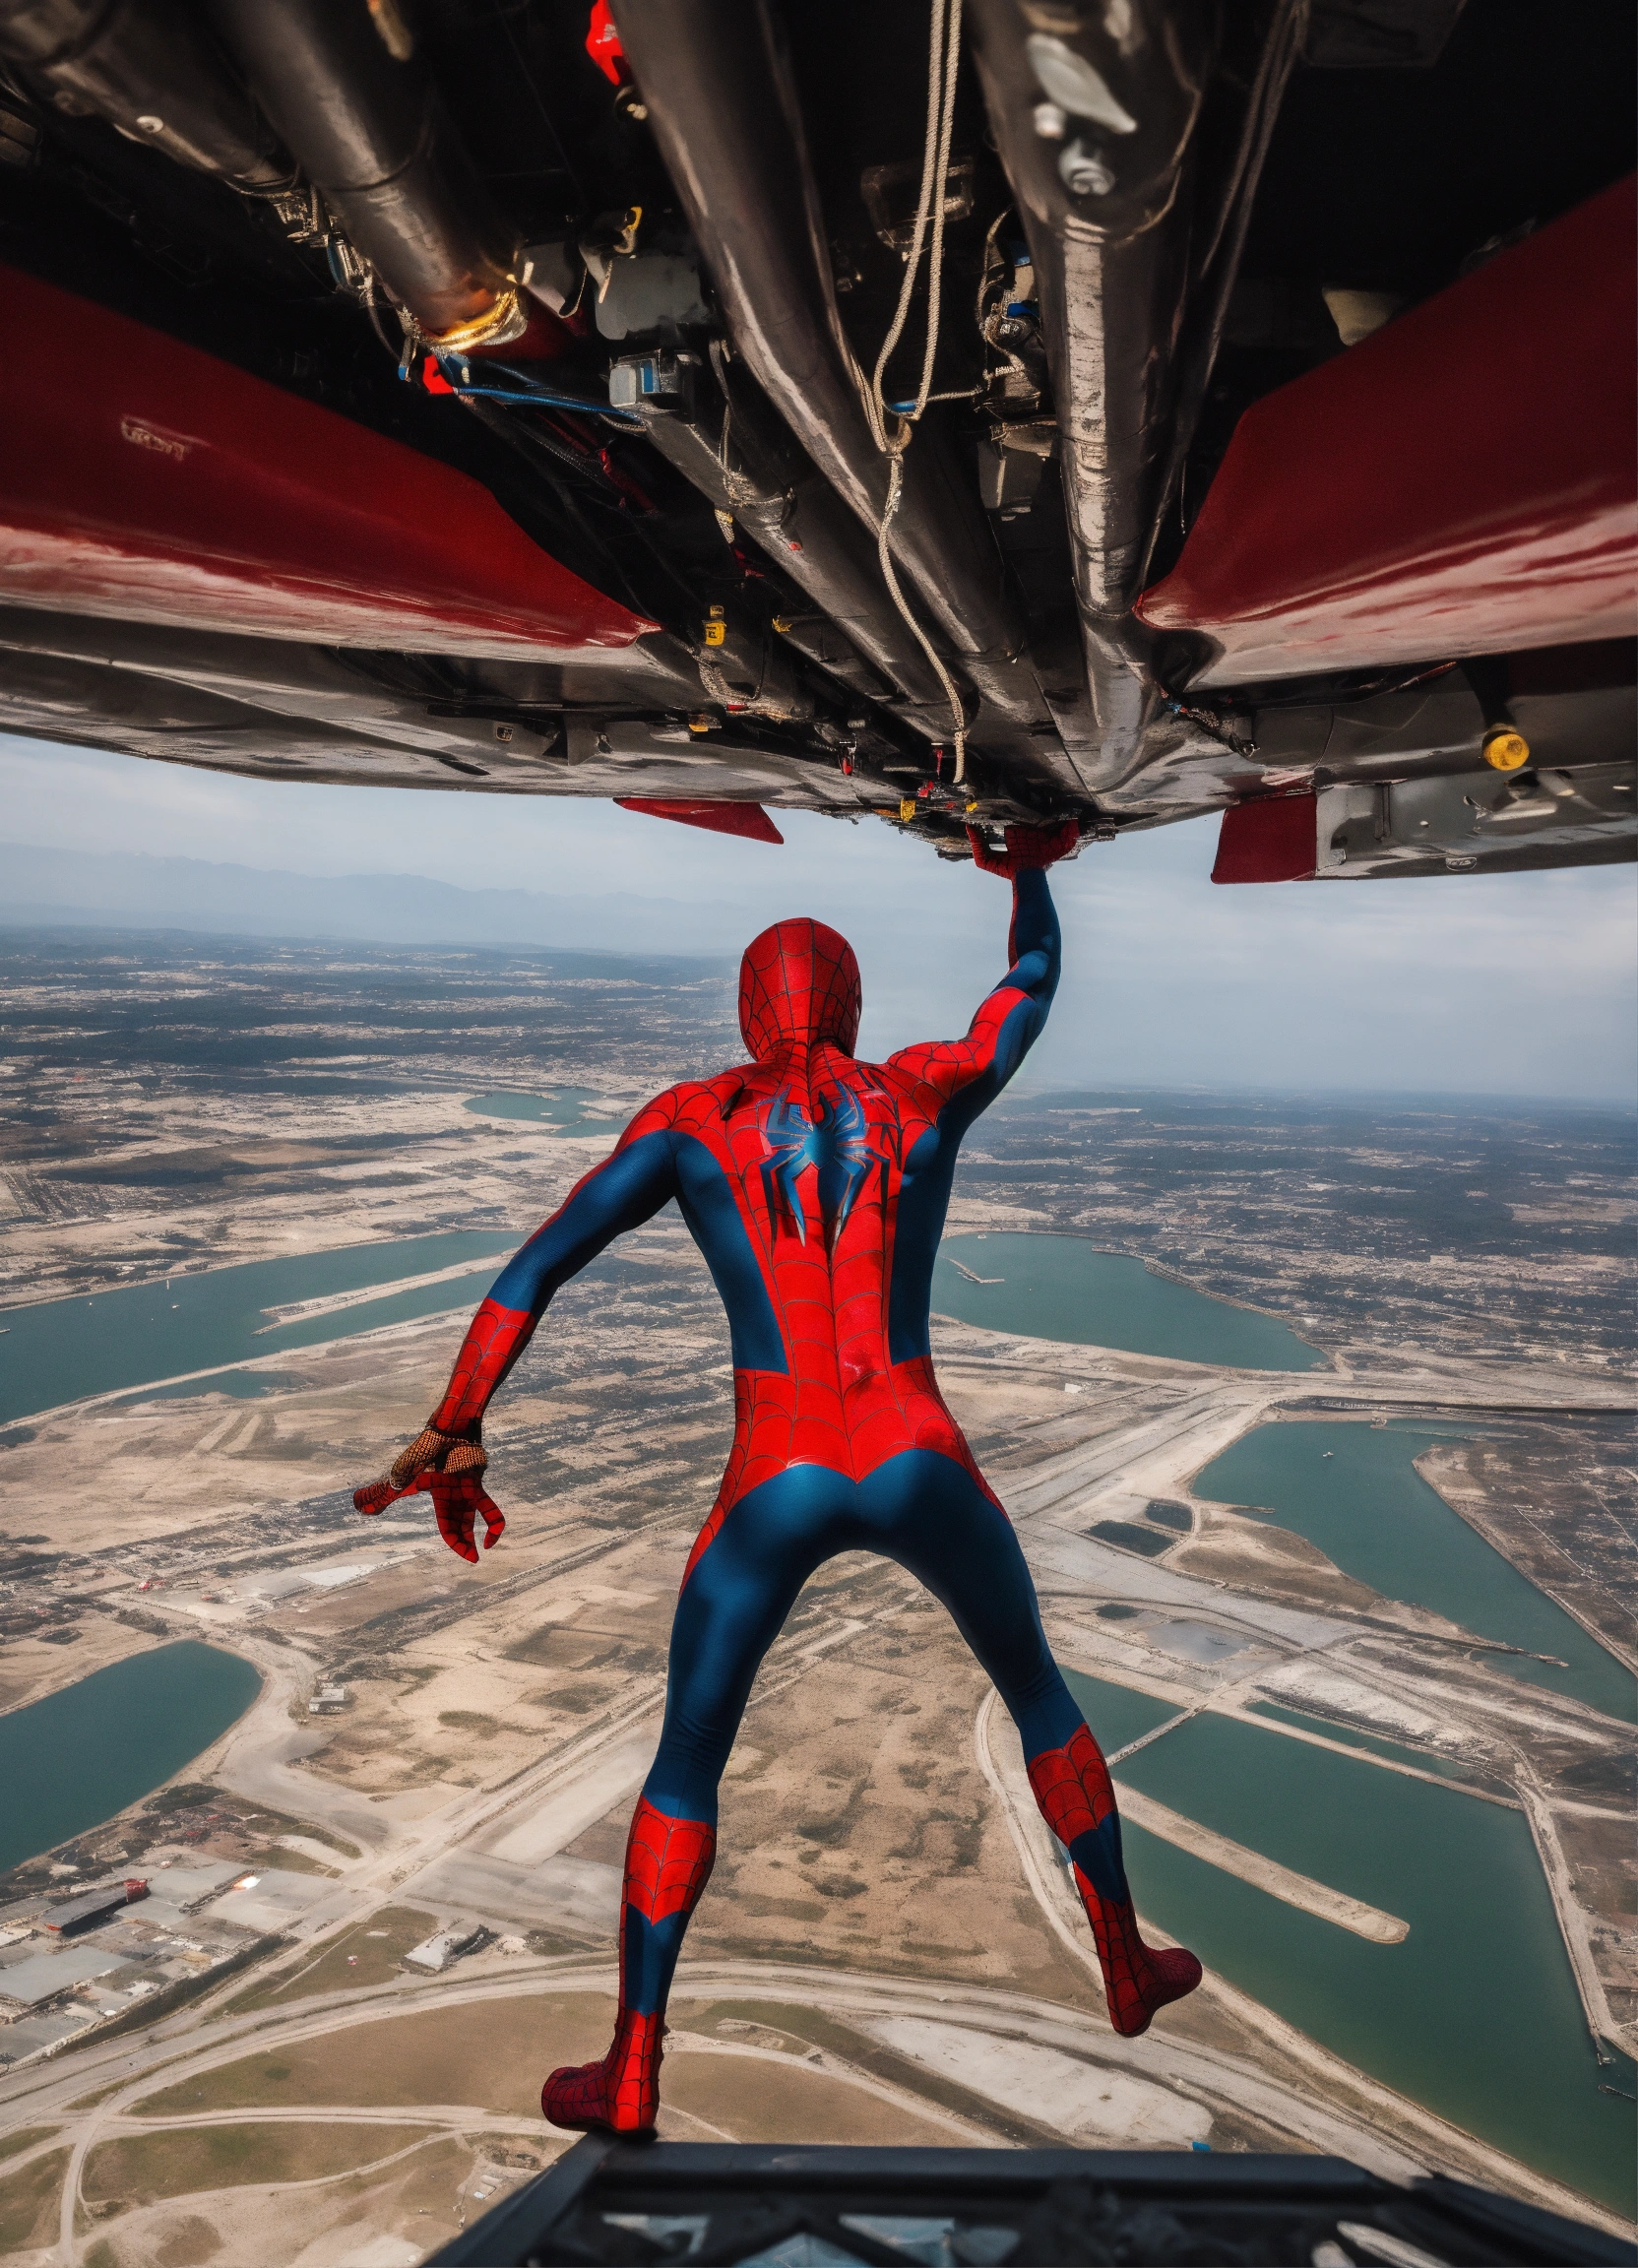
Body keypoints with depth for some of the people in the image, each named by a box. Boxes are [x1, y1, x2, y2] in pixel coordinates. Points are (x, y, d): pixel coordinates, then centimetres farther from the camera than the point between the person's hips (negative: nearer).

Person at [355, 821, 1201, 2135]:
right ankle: (1128, 1967, 43)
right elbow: (1037, 981, 25)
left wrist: (455, 1436, -4)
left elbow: (536, 1264, -4)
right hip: (921, 1470, 1)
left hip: (776, 1487, -1)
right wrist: (1031, 872, 45)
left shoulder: (689, 1119, 4)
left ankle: (632, 2079, 30)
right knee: (1039, 1690, 29)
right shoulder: (931, 1090, 6)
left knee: (686, 1765, 22)